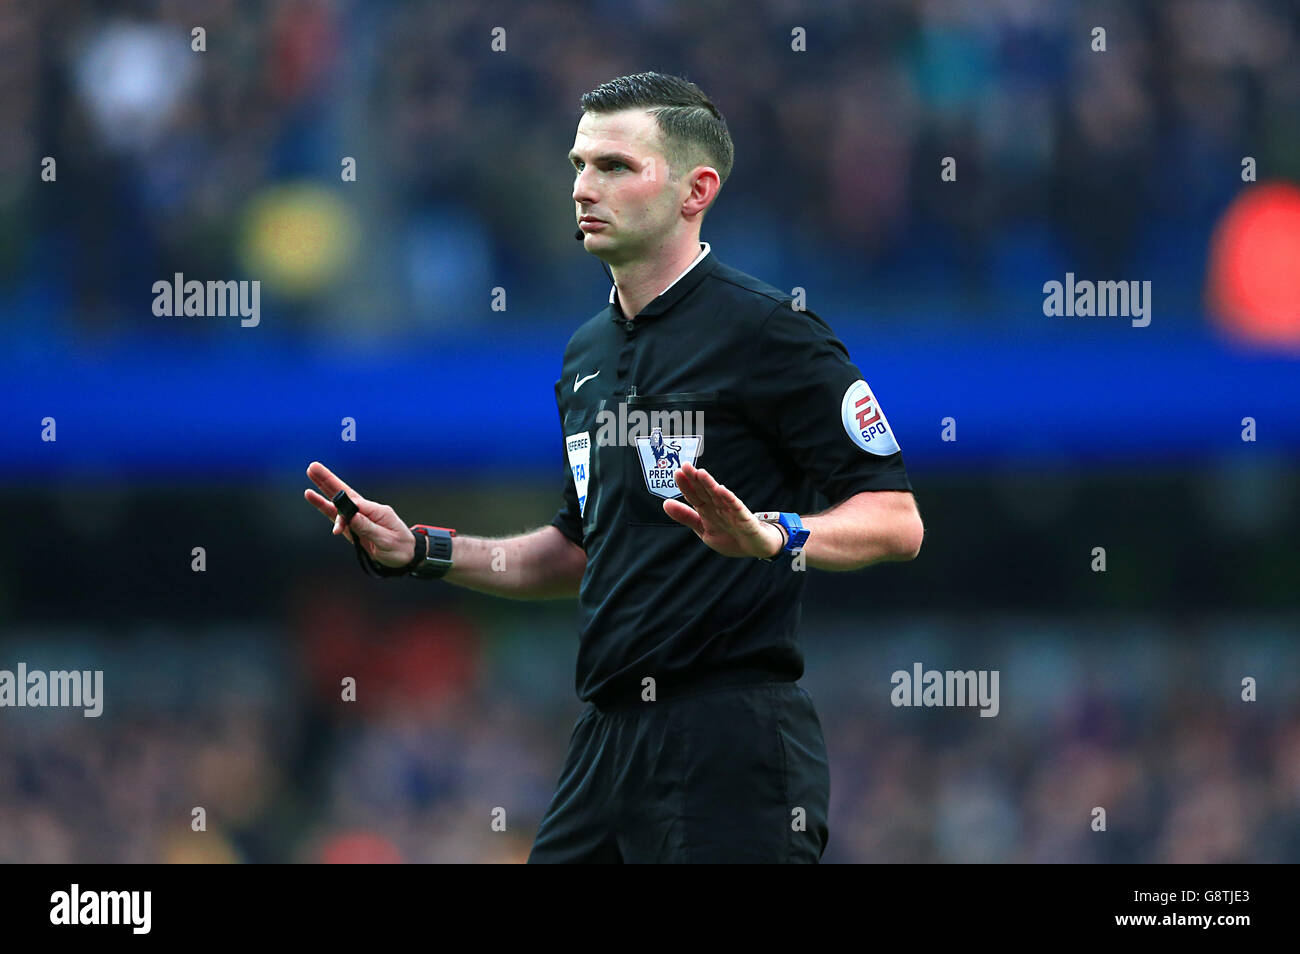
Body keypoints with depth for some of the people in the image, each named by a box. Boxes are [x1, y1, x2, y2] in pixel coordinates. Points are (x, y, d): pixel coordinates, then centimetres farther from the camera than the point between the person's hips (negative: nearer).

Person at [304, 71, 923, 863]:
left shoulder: (765, 330, -7)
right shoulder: (588, 354, 18)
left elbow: (897, 521, -11)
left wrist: (772, 535, -28)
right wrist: (419, 551, 20)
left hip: (733, 738, -8)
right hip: (610, 734, 8)